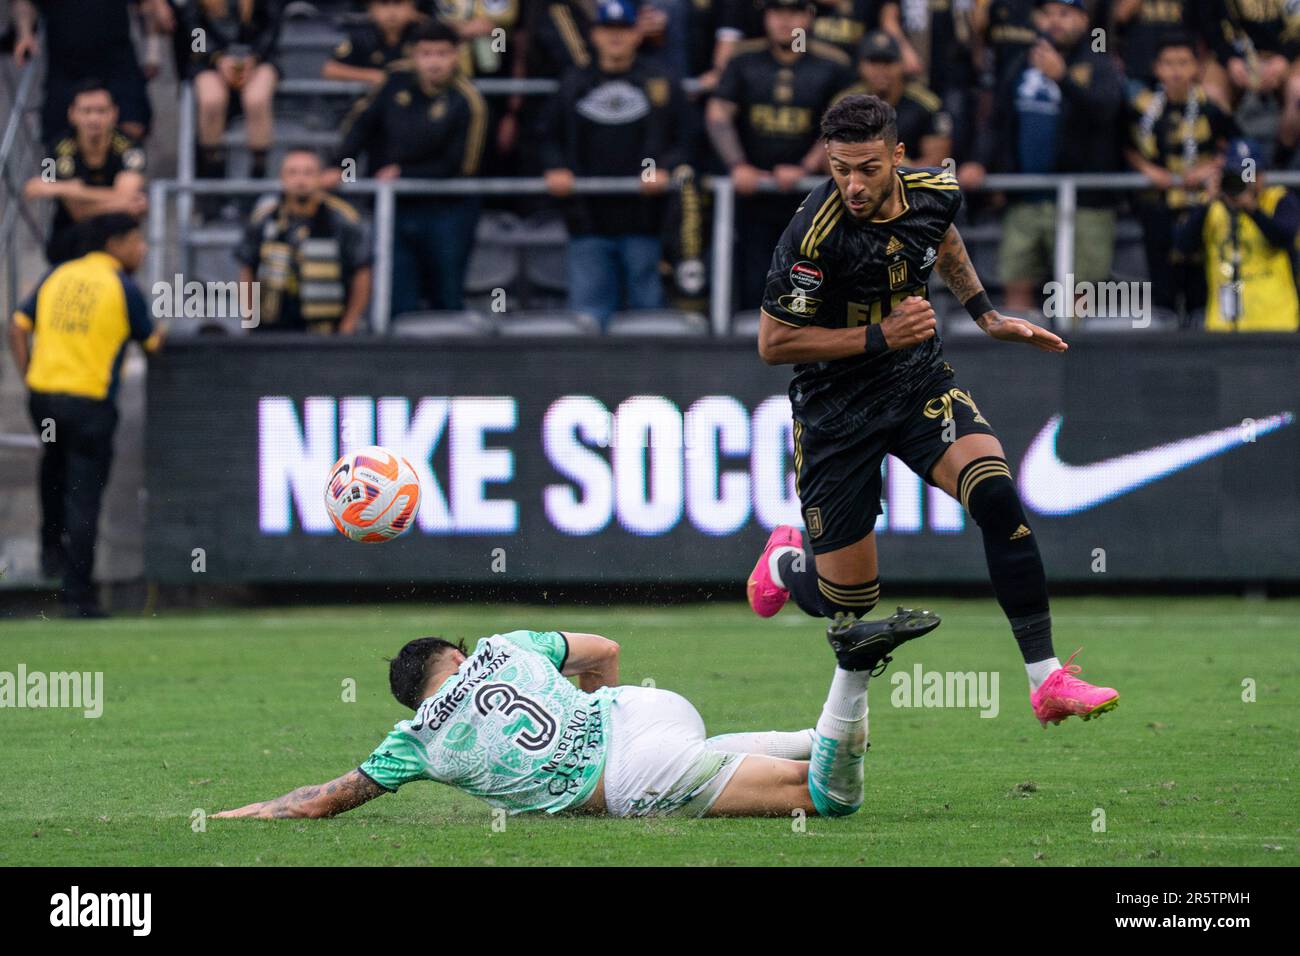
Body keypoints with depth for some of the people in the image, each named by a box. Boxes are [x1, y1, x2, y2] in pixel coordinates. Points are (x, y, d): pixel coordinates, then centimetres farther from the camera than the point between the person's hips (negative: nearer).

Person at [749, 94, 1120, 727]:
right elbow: (772, 343, -19)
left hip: (921, 387, 4)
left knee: (997, 496, -24)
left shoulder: (935, 193, -7)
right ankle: (787, 560, 42)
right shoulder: (814, 236, -26)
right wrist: (879, 337, -24)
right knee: (847, 604, 2)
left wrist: (986, 315, 15)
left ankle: (1046, 680, -18)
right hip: (837, 410, -4)